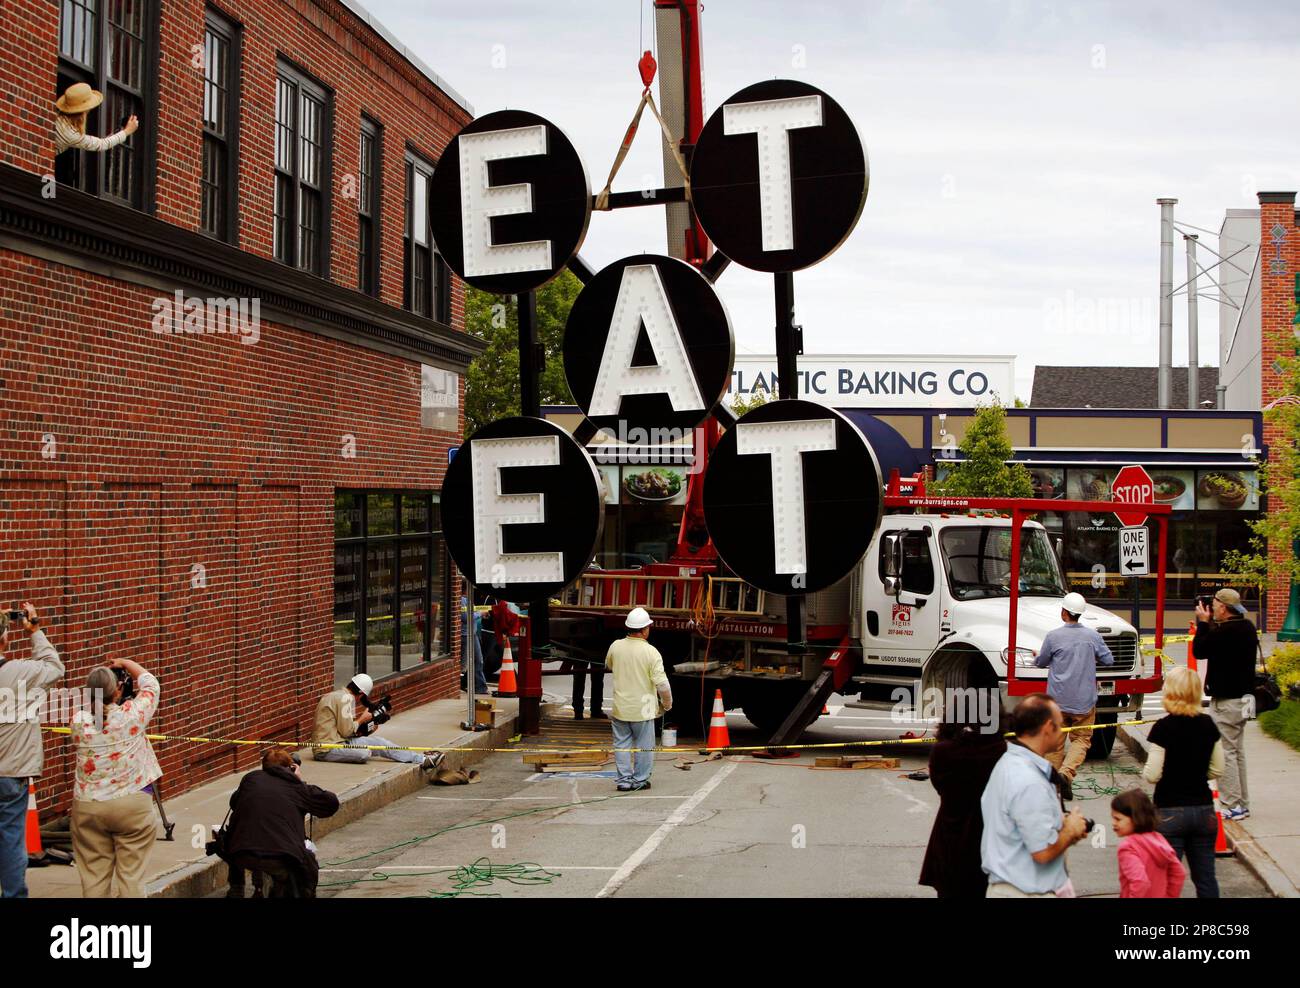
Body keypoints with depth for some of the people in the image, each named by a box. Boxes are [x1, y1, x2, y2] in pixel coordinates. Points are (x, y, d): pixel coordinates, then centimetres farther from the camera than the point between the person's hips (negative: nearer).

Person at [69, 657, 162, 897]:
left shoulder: (79, 721, -4)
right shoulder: (131, 715, -12)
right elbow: (150, 683, 6)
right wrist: (126, 663, 19)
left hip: (87, 807, 3)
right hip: (132, 805, -3)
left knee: (94, 877, 7)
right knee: (131, 875, 2)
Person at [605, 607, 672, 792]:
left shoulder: (616, 647, -6)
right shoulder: (651, 652, -17)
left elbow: (609, 666, 17)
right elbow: (662, 683, -18)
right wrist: (667, 703, -2)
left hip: (620, 707, 3)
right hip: (642, 709, -3)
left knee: (622, 745, 12)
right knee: (644, 746, 11)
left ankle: (624, 779, 13)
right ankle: (640, 780, 17)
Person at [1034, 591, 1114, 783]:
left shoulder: (1053, 636, -9)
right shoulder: (1092, 636, -3)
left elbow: (1041, 663, 4)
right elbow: (1109, 660, 8)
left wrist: (1037, 657, 27)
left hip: (1058, 699, -1)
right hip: (1084, 700, 1)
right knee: (1081, 738, 8)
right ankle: (1067, 771, -14)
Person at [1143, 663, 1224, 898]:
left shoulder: (1163, 728, -13)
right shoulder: (1208, 724, 1)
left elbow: (1152, 775, -14)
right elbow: (1216, 770, 7)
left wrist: (1145, 770, 7)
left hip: (1170, 811, -5)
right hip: (1203, 808, 5)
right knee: (1206, 879, 13)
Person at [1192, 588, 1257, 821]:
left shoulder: (1224, 632, -23)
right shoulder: (1247, 628, 7)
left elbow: (1199, 651, -12)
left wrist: (1203, 622, -3)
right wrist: (1210, 624, 10)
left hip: (1226, 700, -10)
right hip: (1243, 697, 10)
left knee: (1225, 752, -5)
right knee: (1238, 751, 17)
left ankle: (1232, 806, -4)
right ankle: (1242, 803, 22)